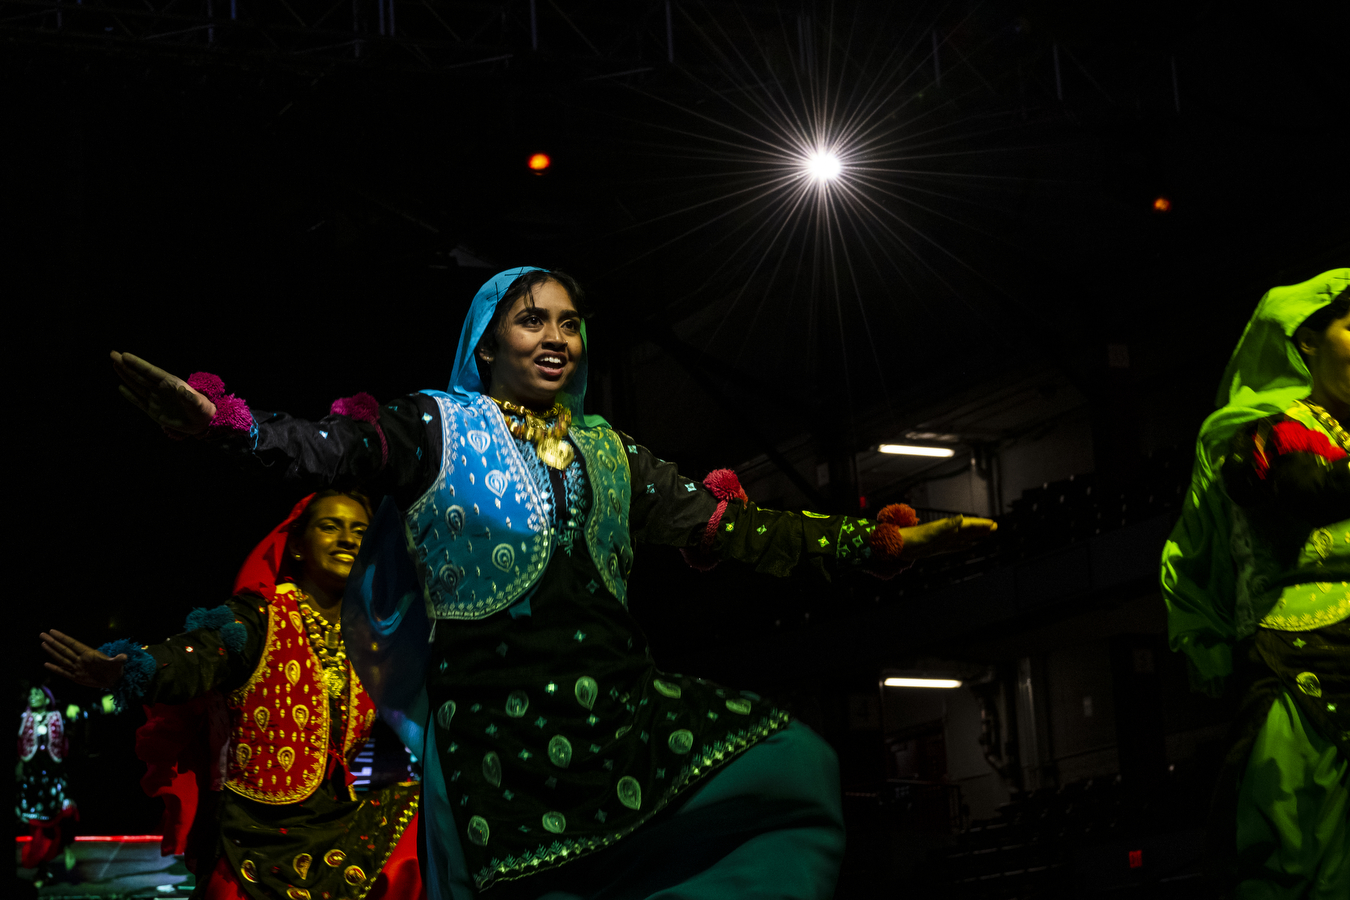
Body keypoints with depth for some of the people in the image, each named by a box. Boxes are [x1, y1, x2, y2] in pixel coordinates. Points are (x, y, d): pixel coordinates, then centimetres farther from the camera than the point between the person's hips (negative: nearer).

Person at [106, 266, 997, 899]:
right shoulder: (441, 427, 5)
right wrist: (221, 416, -31)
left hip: (618, 696, 5)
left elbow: (723, 524, 12)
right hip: (497, 715, -4)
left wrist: (873, 541, 5)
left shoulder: (608, 451, 17)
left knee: (790, 770, -11)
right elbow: (336, 450, -12)